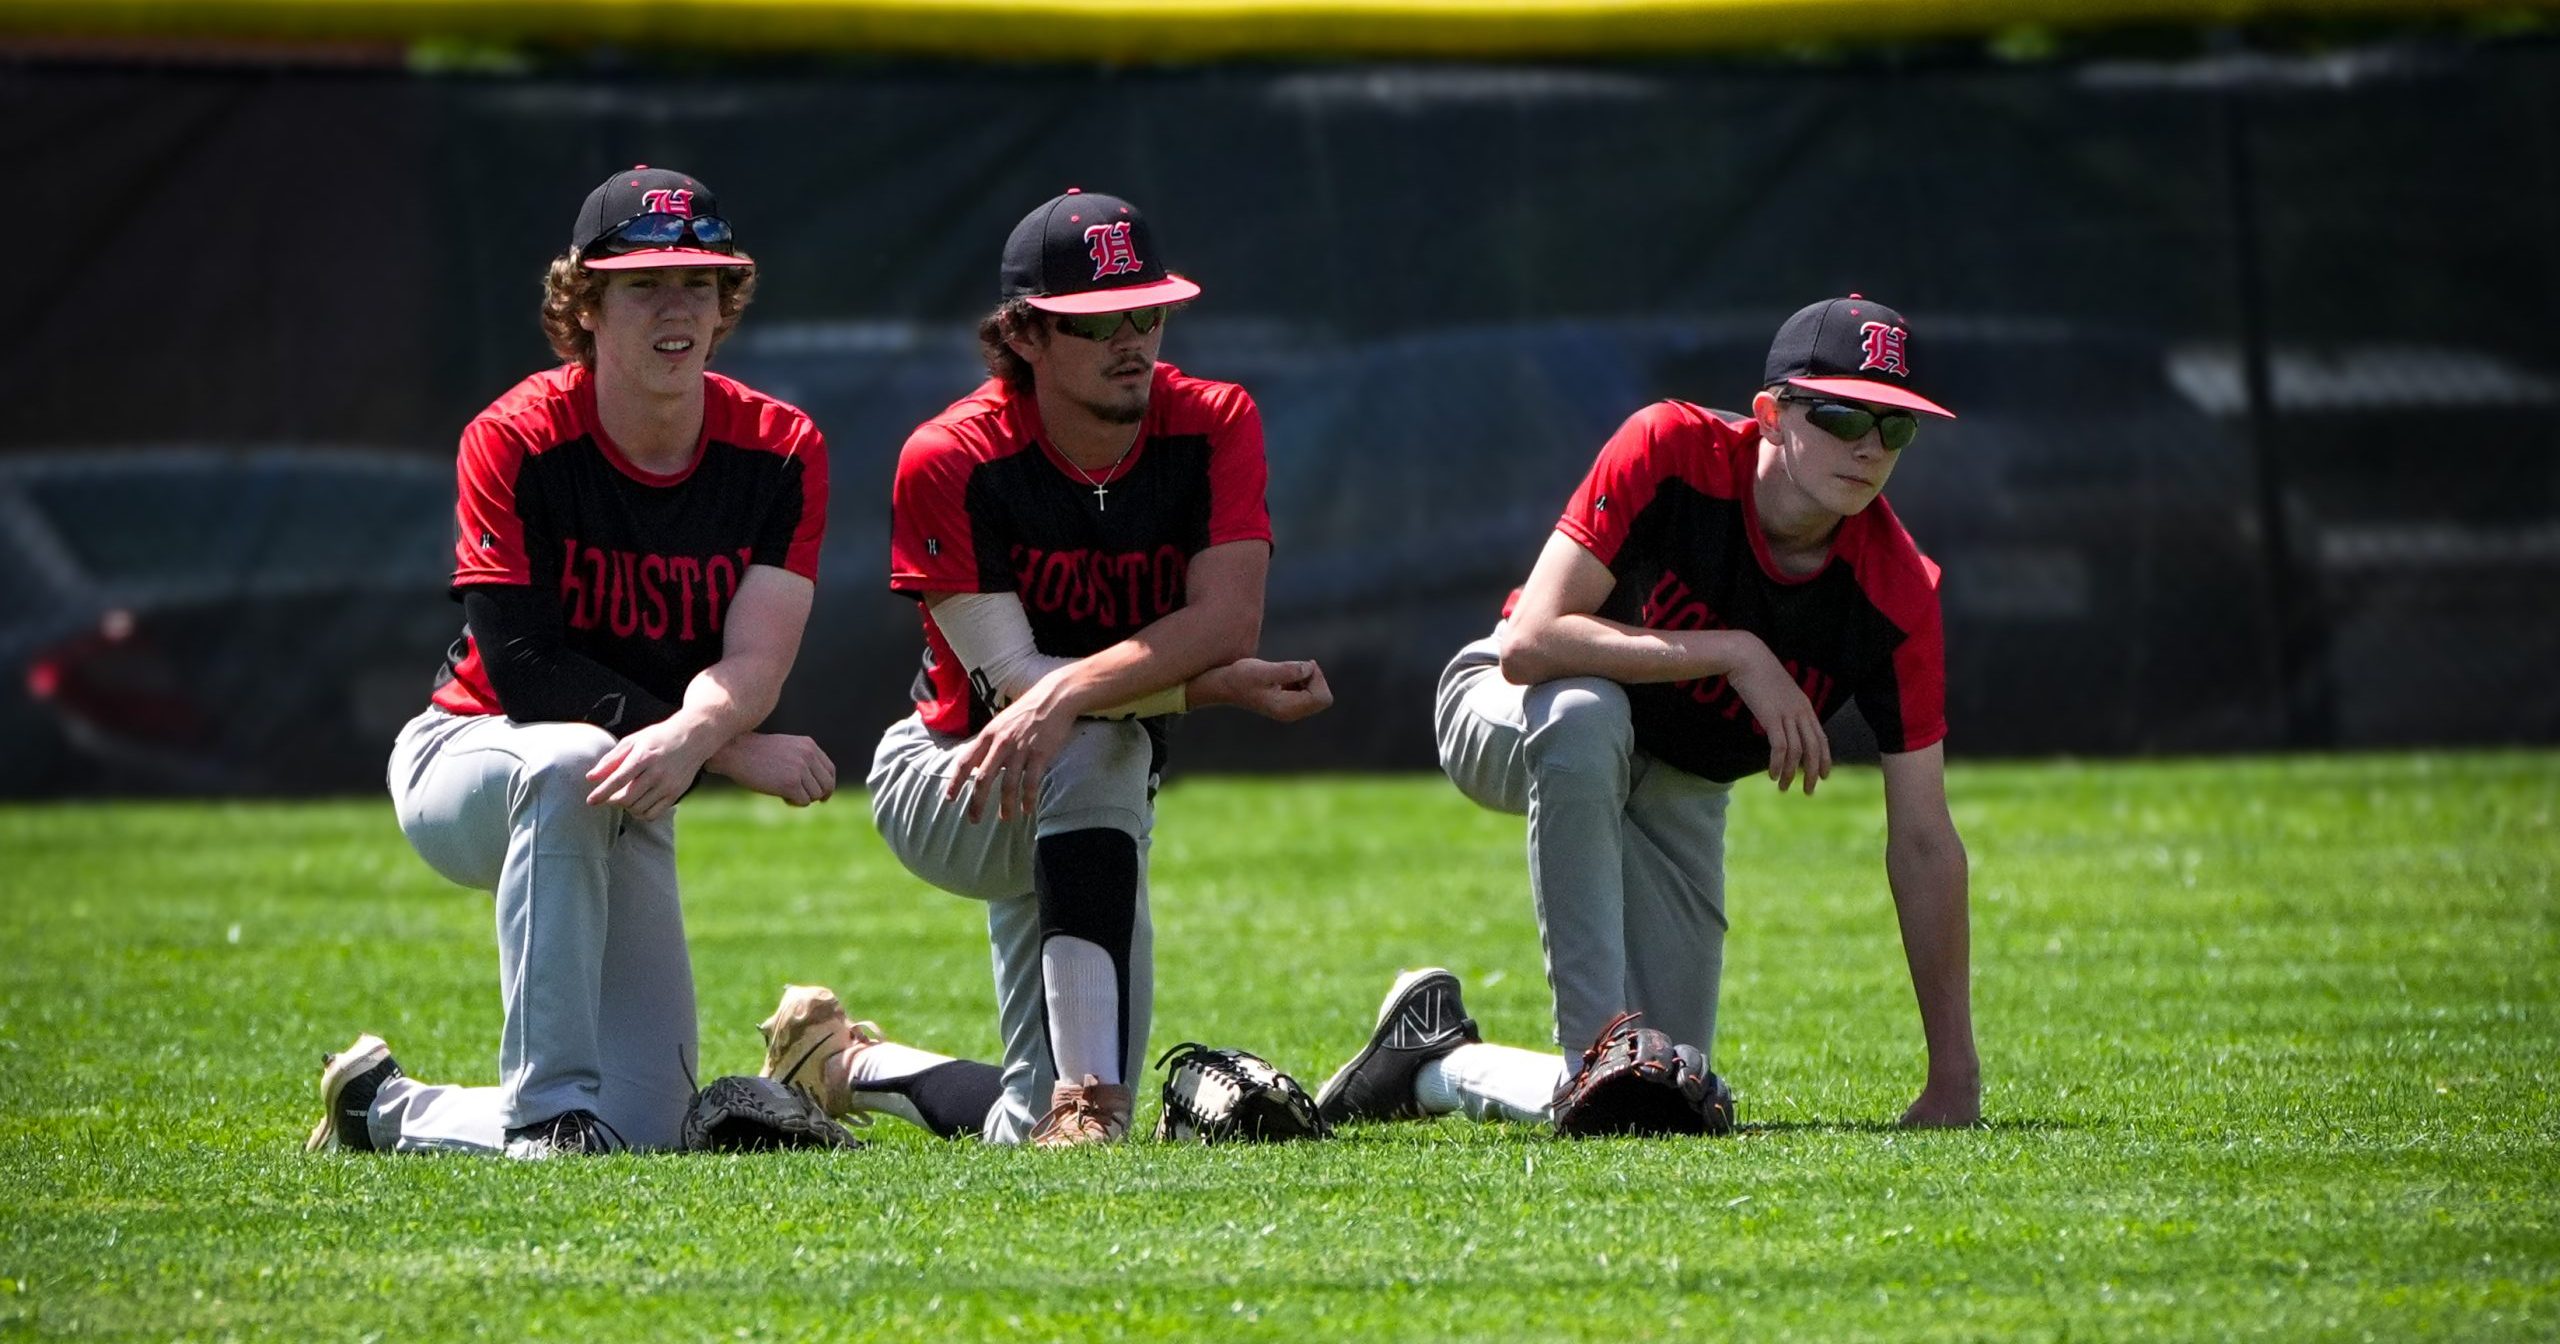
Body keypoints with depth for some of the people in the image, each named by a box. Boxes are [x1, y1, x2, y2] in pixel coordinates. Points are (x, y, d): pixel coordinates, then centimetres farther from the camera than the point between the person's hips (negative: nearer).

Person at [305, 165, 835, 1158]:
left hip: (629, 815, 4)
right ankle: (548, 1105, -35)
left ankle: (386, 1109, 17)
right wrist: (732, 751, -30)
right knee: (570, 760, -42)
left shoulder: (780, 452, -8)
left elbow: (752, 665, -19)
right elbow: (521, 669, -23)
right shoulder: (516, 441, -17)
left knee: (641, 1130, -11)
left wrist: (684, 738, -43)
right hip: (461, 767, -4)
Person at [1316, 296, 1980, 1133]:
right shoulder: (1672, 452, -29)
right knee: (1584, 711, -42)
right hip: (1509, 719, -4)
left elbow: (1923, 843, -19)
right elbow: (1530, 645, -36)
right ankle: (1597, 1043, -34)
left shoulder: (1897, 593, -22)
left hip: (1676, 789, 4)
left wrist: (1954, 1081, -22)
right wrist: (1735, 654, -40)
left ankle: (1438, 1065, 19)